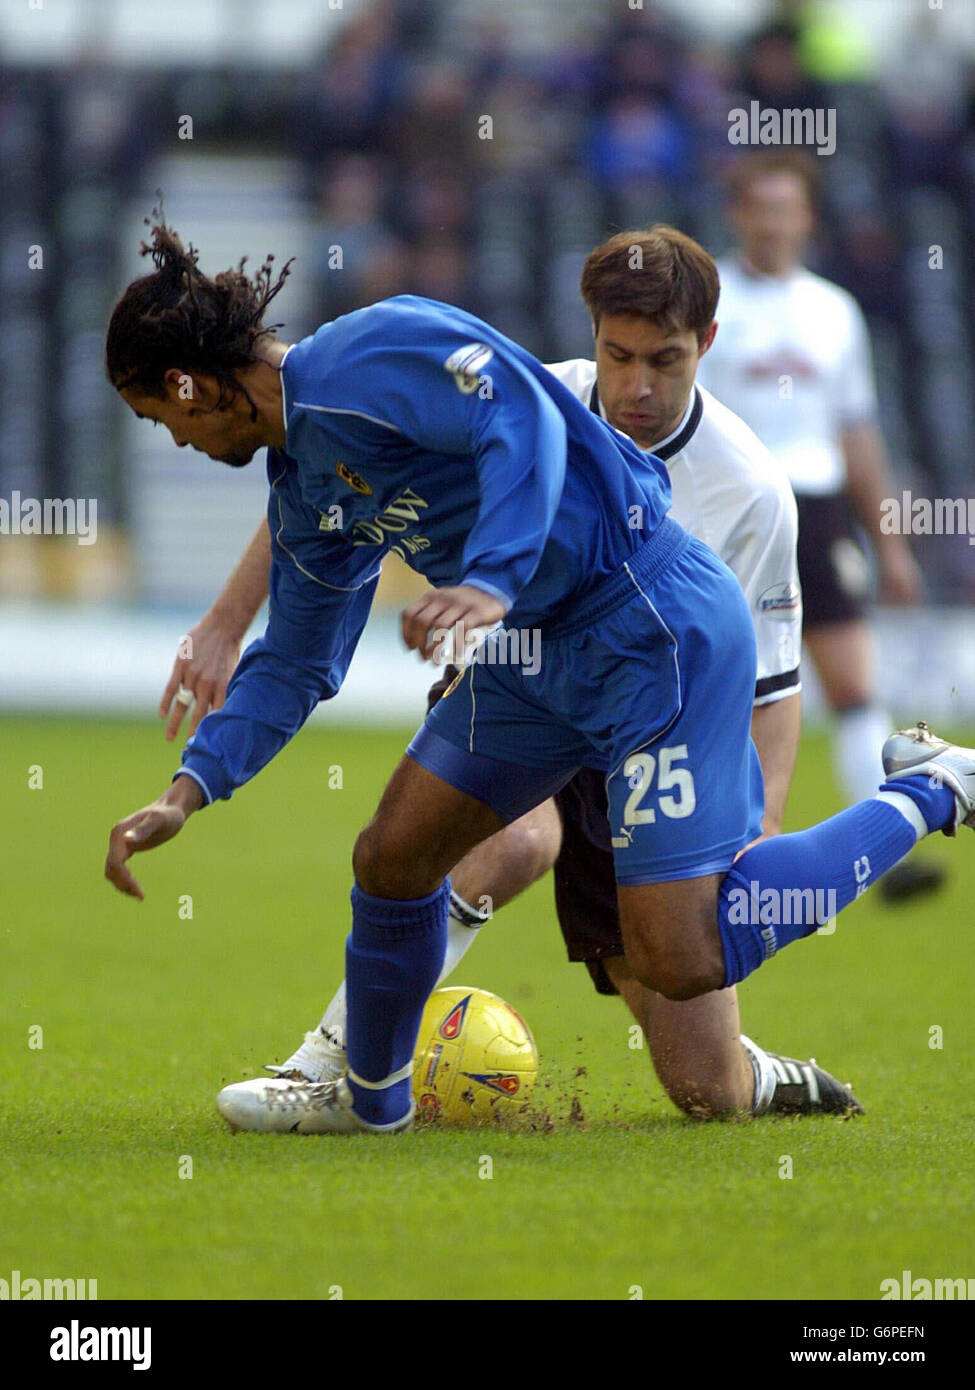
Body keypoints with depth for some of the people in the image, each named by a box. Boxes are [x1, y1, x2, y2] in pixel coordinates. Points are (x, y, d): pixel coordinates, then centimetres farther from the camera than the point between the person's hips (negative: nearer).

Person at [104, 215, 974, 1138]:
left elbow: (524, 420, -29)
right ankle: (370, 1099, 33)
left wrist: (491, 584, -41)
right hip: (537, 653, 10)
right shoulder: (304, 487, 14)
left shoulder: (363, 356, -17)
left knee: (676, 962, -15)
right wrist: (188, 791, 10)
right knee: (393, 858, 9)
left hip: (657, 629, -10)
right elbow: (294, 662, 21)